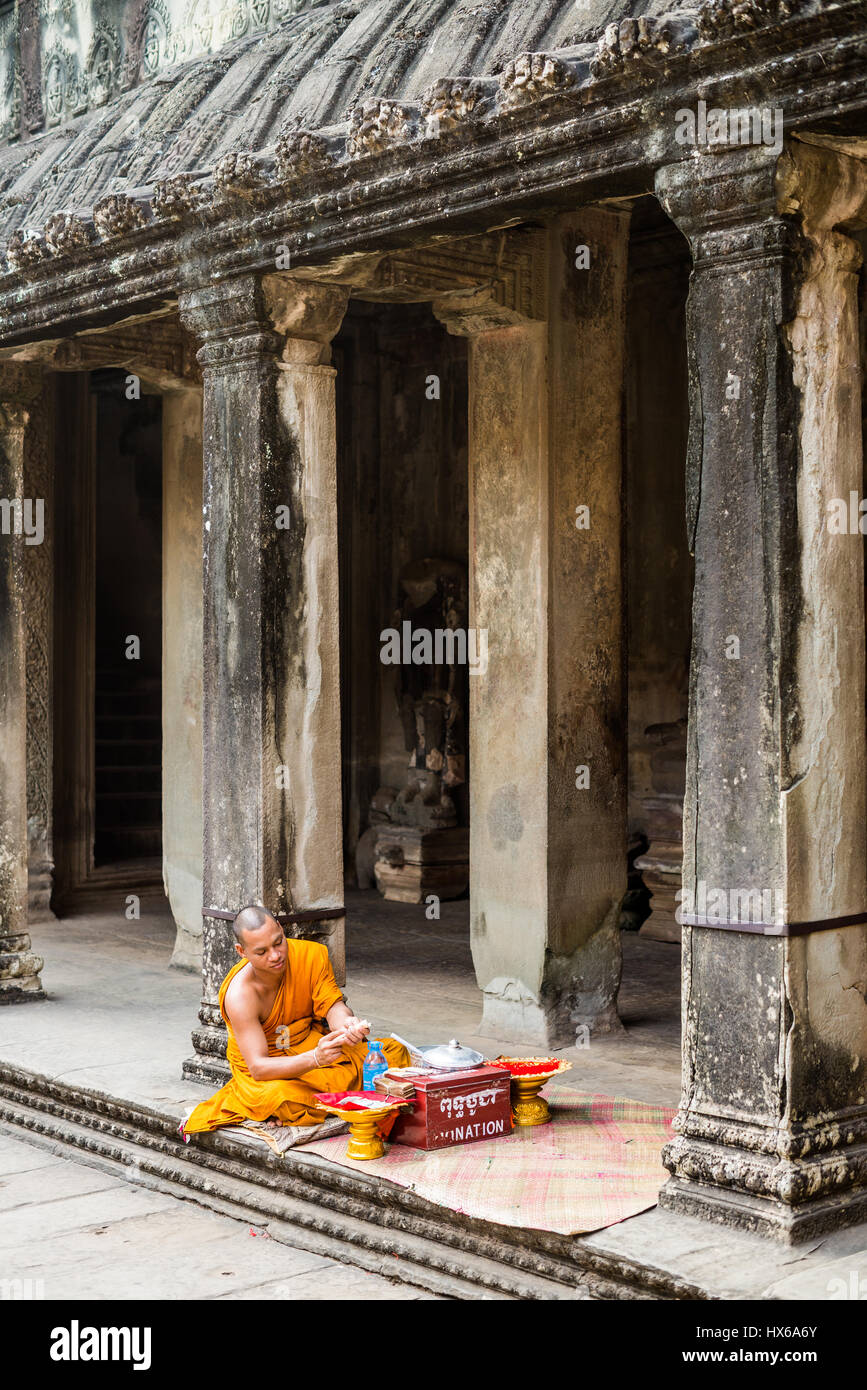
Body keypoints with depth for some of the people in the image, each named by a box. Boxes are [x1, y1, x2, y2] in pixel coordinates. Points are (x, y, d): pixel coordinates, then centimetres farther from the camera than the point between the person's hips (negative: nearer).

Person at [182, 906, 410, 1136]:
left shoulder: (312, 955, -14)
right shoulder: (239, 994, -27)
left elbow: (332, 1006, -13)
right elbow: (258, 1068, -32)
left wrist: (347, 1023, -39)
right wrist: (315, 1058, -48)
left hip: (312, 1045, 5)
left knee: (394, 1052, -11)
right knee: (283, 1101, -39)